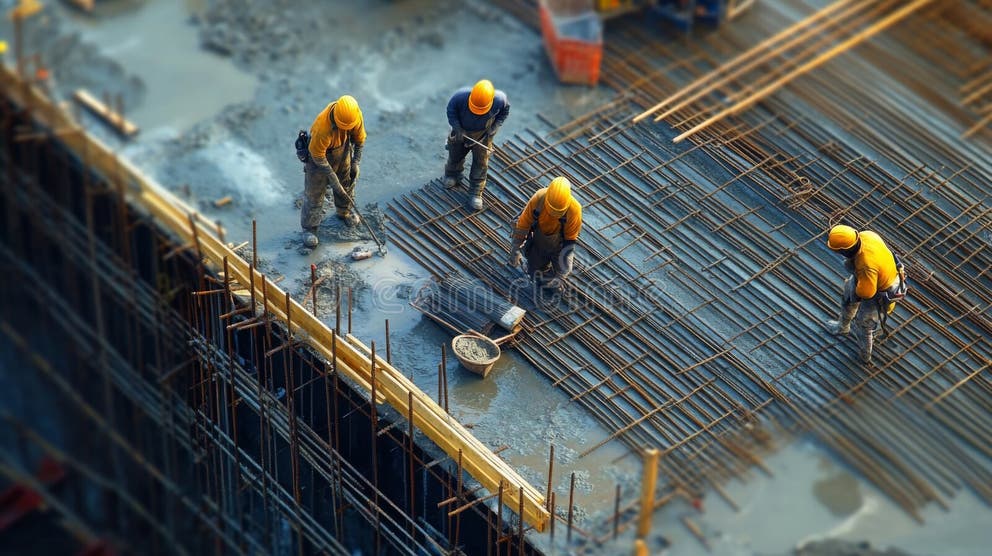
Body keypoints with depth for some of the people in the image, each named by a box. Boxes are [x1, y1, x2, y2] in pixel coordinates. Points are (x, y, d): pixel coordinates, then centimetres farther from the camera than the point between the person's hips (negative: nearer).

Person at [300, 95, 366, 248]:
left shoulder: (356, 115, -28)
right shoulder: (323, 126, -43)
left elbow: (360, 139, -7)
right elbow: (317, 156, -29)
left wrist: (356, 163, -9)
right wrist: (331, 177, -23)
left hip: (343, 150, 5)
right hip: (321, 152, -5)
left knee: (347, 183, 24)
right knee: (314, 192, 6)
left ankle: (344, 211, 52)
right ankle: (309, 227, 24)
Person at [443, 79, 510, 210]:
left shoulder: (499, 100, -35)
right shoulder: (461, 96, -39)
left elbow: (504, 111, -9)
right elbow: (451, 110, -17)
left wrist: (494, 128, -17)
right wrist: (457, 129, -27)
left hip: (483, 134, -1)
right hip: (461, 130, 1)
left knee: (481, 162, 5)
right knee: (455, 154, 22)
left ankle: (476, 193, 22)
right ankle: (452, 175, 55)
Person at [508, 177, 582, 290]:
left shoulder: (574, 209, -34)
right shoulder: (538, 199, -31)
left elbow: (570, 241, -26)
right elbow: (523, 223, -16)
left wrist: (561, 275, -26)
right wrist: (516, 249, -10)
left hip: (559, 243, -1)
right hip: (538, 241, 1)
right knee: (536, 277, 9)